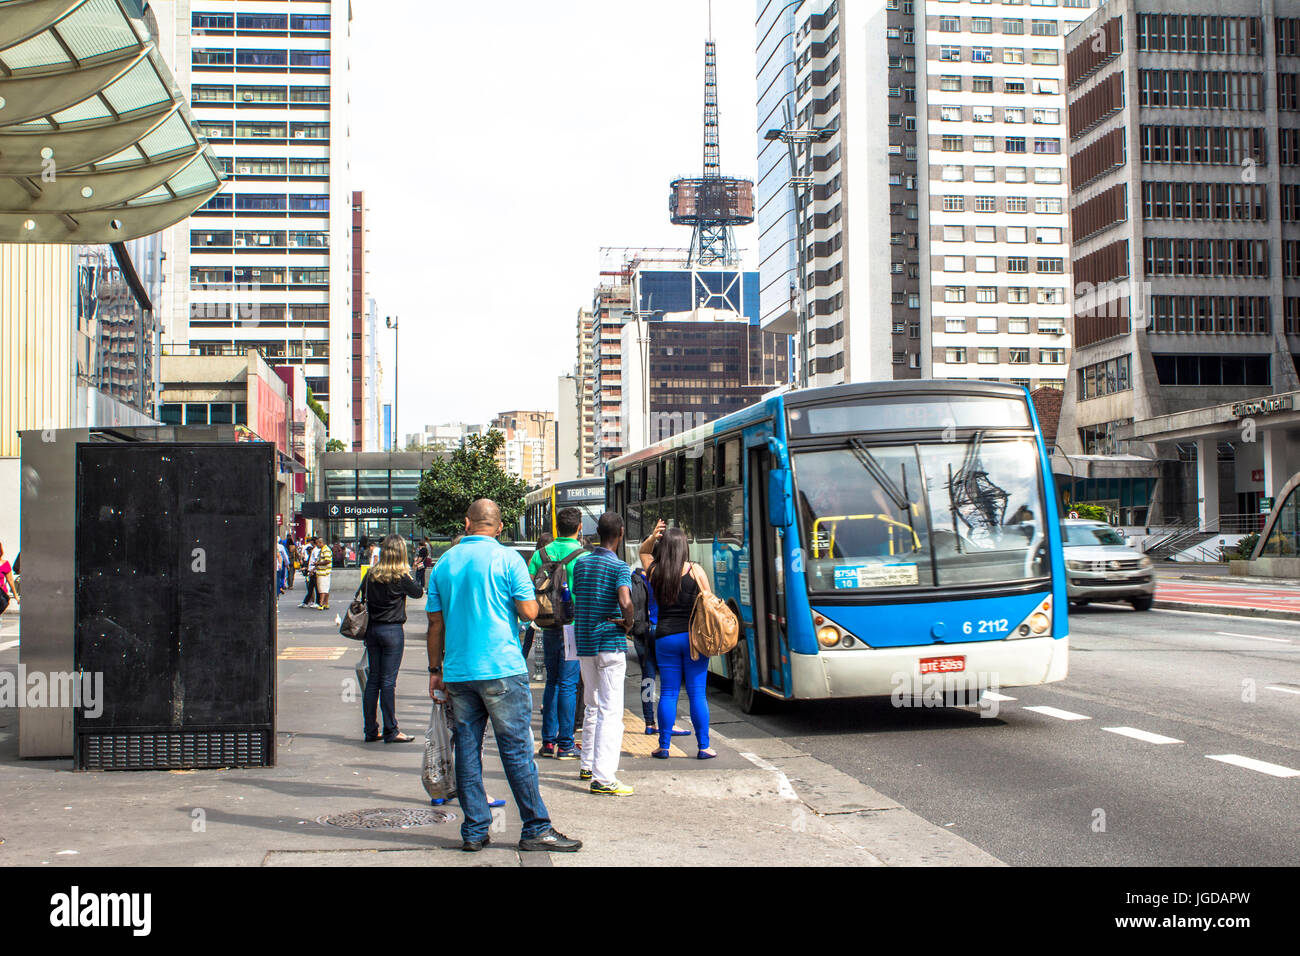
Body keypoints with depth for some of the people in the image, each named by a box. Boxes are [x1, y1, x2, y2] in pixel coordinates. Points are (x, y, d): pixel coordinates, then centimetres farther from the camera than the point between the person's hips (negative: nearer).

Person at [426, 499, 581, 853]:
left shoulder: (443, 564, 8)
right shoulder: (507, 559, -5)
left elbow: (436, 622, 10)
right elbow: (529, 611, -9)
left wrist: (435, 669, 17)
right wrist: (530, 594, 13)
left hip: (458, 672, 4)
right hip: (502, 669, -4)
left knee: (467, 750, 8)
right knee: (516, 749, 0)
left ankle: (474, 832, 11)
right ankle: (536, 829, 4)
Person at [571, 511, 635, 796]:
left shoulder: (581, 563, 8)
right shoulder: (619, 567, -11)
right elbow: (625, 602, -25)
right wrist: (628, 623, -9)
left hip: (584, 643, 6)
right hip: (610, 643, -6)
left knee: (592, 706, 21)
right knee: (611, 711, -7)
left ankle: (588, 765, 30)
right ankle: (603, 778, -12)